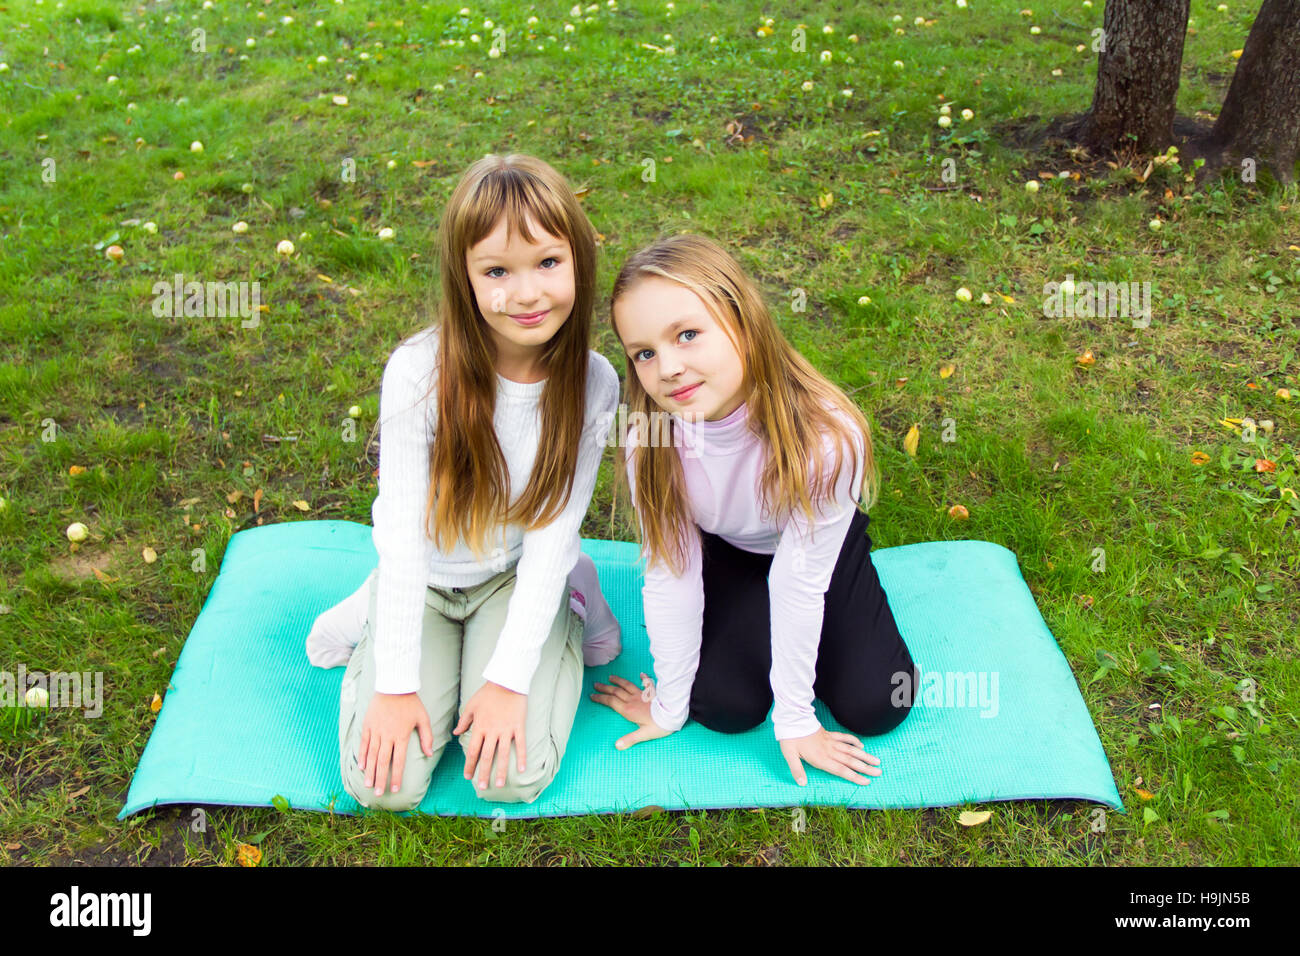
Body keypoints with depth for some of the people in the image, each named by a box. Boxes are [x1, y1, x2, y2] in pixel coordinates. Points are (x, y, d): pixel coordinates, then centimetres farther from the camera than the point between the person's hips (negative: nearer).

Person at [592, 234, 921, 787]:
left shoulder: (825, 435, -40)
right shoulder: (649, 440, -31)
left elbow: (798, 585, -29)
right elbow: (669, 577, -19)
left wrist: (795, 720, -18)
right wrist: (671, 705, -10)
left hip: (819, 541, -1)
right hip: (726, 550, 1)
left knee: (874, 708, -10)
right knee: (723, 708, -12)